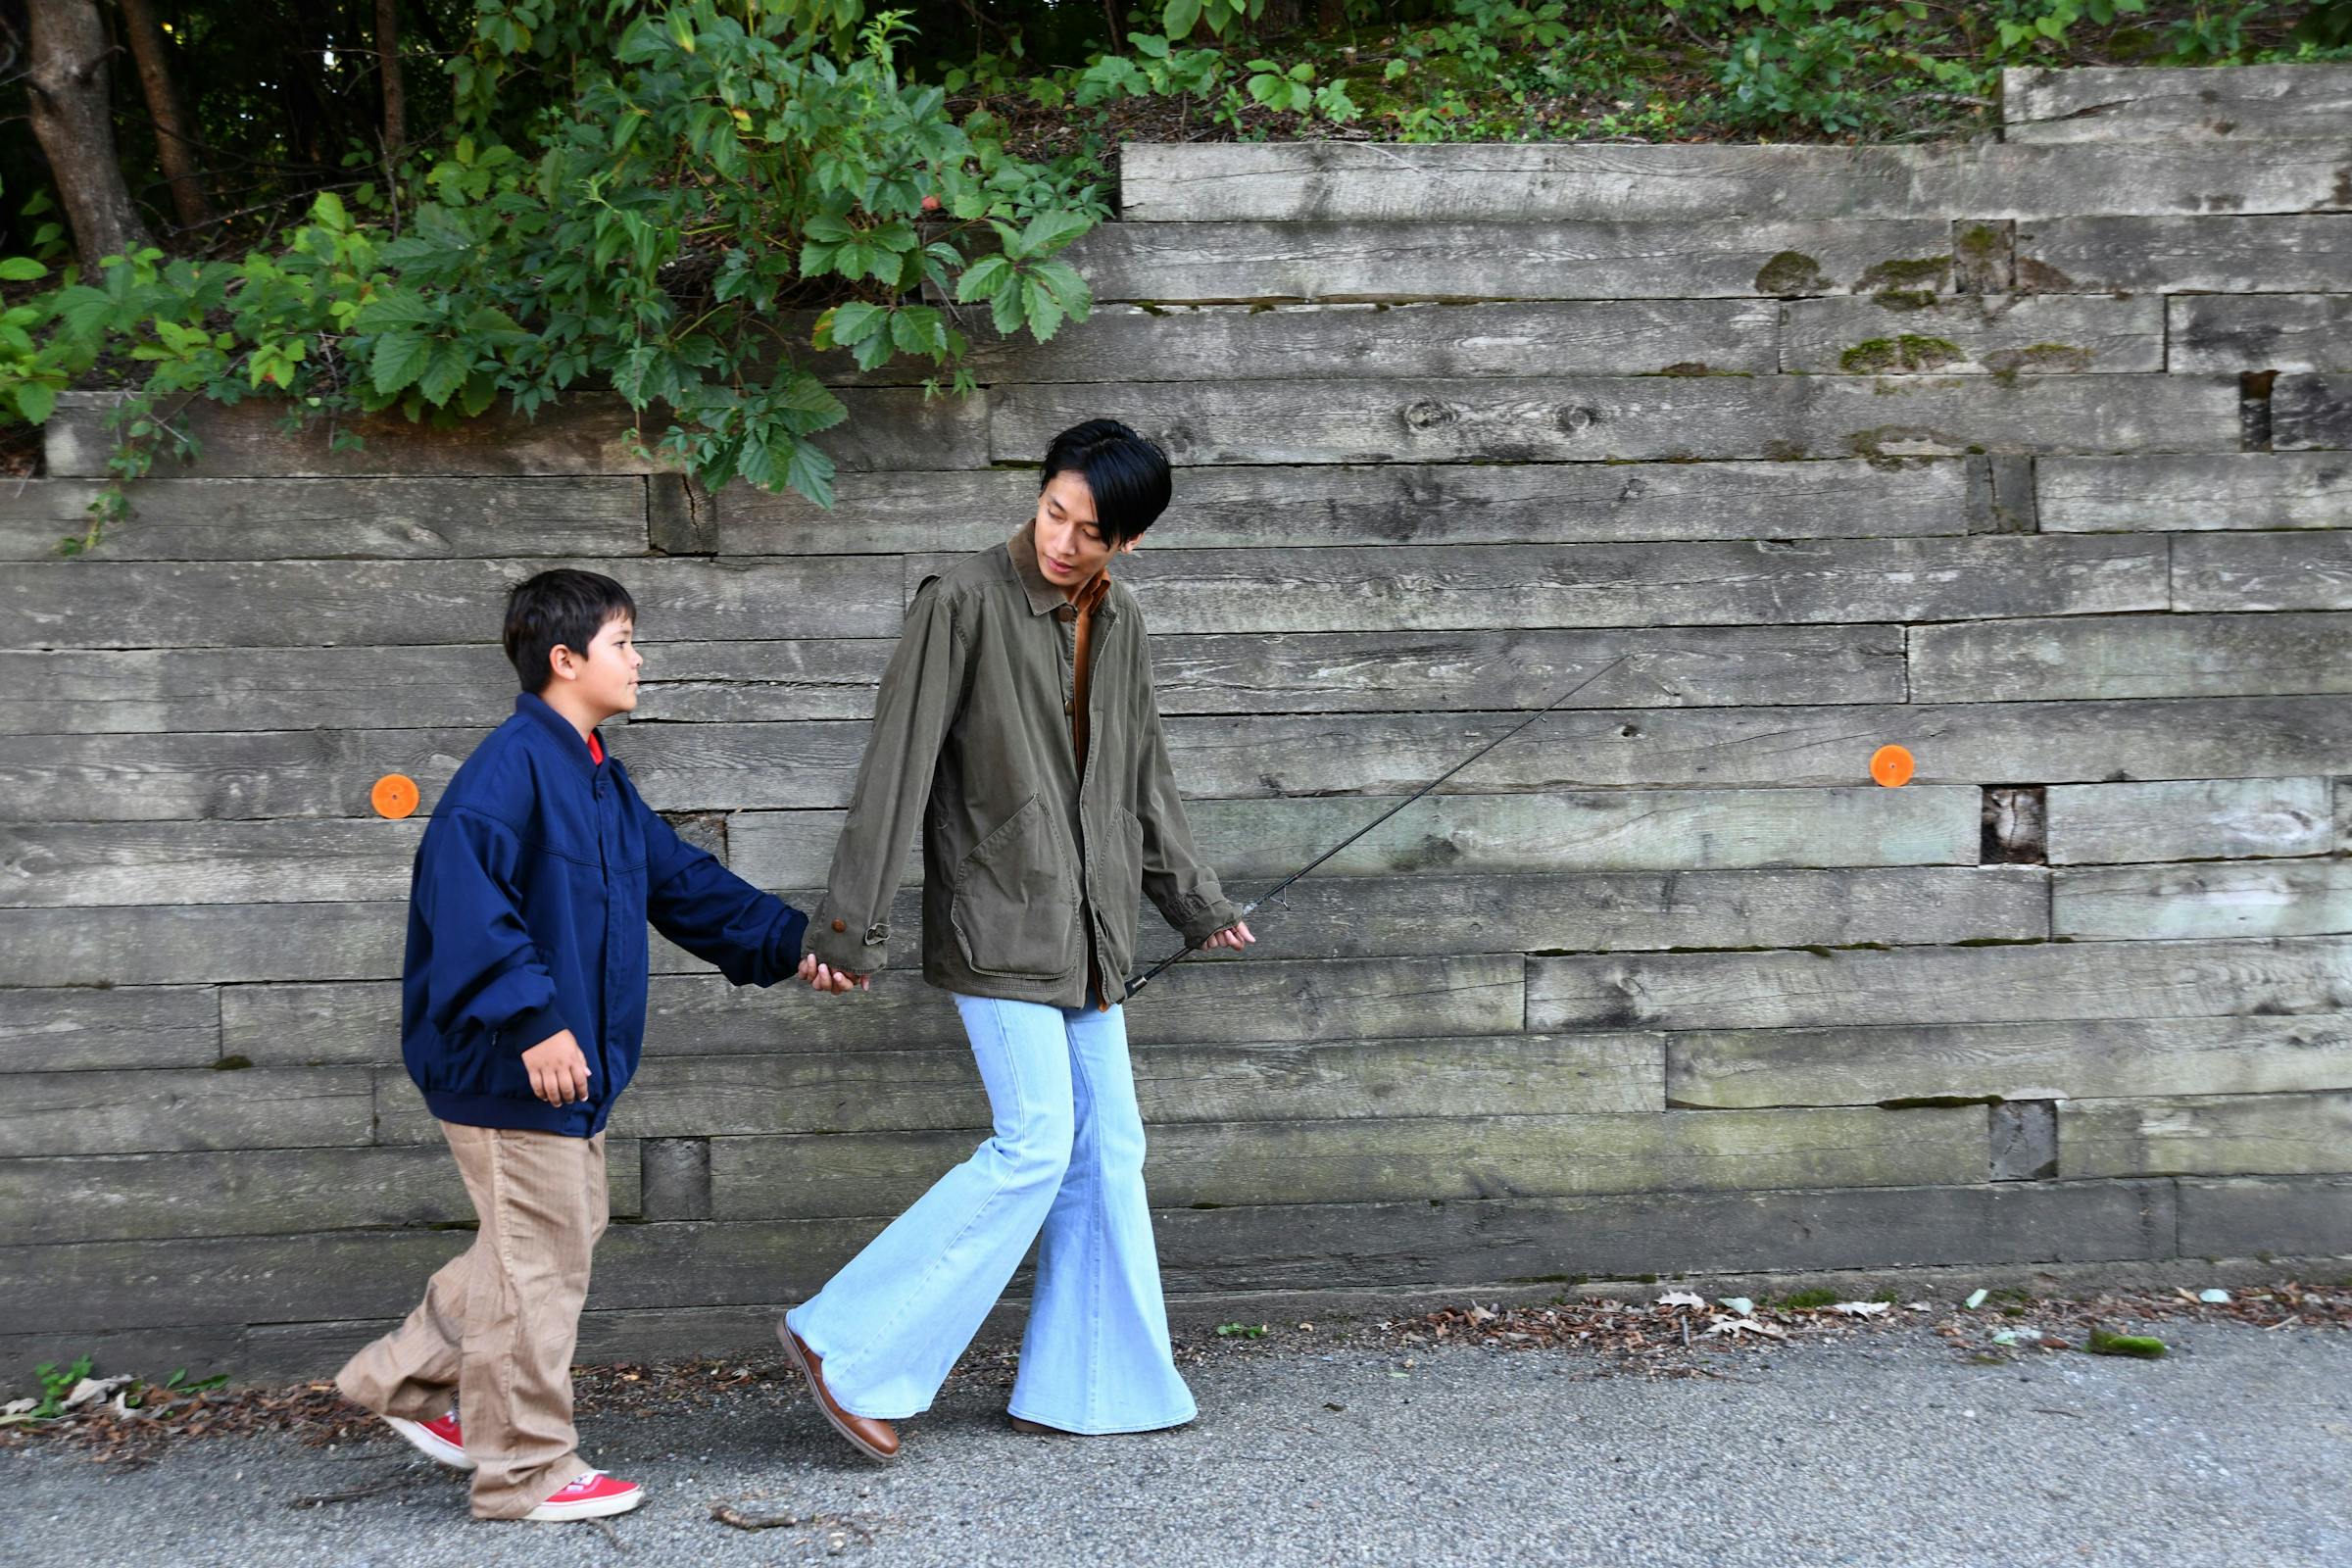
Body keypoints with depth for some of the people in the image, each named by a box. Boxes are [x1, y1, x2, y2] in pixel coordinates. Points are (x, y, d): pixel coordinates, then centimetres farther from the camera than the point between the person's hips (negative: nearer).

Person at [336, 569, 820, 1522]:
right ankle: (525, 1470, 12)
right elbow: (463, 894, -28)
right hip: (508, 1068, -10)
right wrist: (531, 1020, -30)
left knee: (557, 1235, 20)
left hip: (571, 1064, 10)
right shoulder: (512, 765, -17)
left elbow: (683, 882, 20)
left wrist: (789, 943, 14)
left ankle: (409, 1378, 33)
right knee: (541, 1259, -1)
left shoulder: (600, 781, 14)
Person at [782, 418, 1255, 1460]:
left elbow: (1143, 780, 22)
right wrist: (849, 926, -15)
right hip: (996, 924, -7)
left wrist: (1196, 905, 26)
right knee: (1036, 1144, -13)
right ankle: (848, 1346, -5)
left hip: (1087, 933, 7)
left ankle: (1086, 1389, 18)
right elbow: (896, 769, -13)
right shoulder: (964, 604, -11)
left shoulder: (1119, 624, 10)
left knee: (1107, 1150, 8)